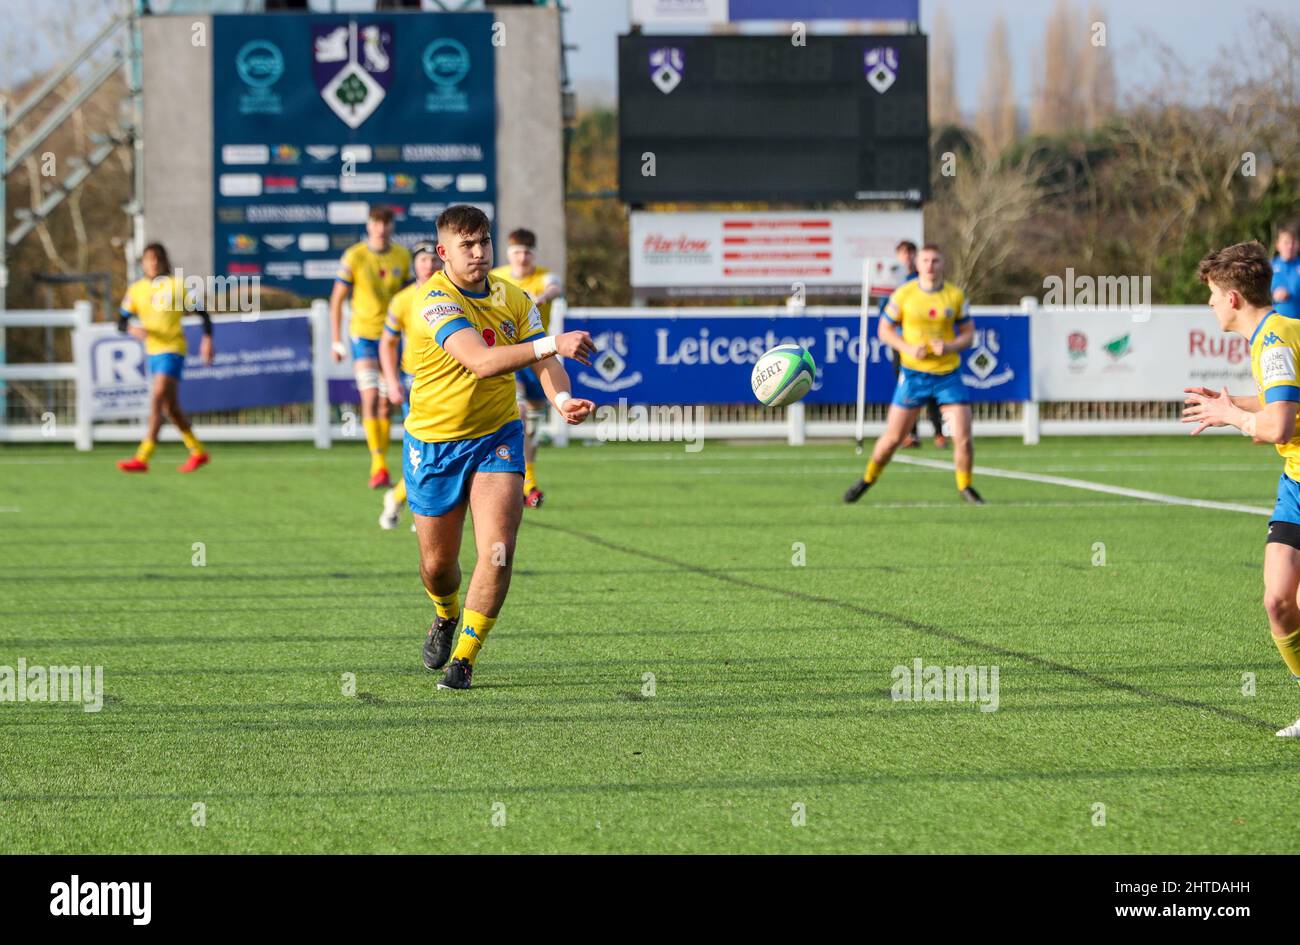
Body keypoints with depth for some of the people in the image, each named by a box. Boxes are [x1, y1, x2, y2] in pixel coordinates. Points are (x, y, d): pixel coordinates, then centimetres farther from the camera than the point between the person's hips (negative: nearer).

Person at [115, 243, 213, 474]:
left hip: (172, 351, -6)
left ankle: (142, 459, -23)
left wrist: (207, 339, -11)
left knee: (156, 400, -18)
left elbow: (202, 312, 0)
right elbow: (121, 322, 6)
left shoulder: (177, 286, -5)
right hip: (152, 351, 6)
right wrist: (132, 329, -15)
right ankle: (198, 452, 28)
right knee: (170, 407, 13)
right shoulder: (135, 290, 6)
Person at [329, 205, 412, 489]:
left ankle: (380, 469, 15)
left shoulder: (402, 257, 4)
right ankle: (378, 465, -20)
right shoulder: (354, 256, -5)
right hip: (363, 335, -3)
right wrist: (337, 341, -4)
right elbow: (337, 300, -1)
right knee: (370, 396, -17)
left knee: (386, 404, 6)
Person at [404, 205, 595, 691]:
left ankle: (464, 658, -5)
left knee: (497, 550, -16)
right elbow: (481, 361, -35)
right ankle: (446, 616, 46)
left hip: (497, 437, 3)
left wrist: (562, 399, -29)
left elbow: (543, 364, -6)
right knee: (438, 564, 9)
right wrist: (551, 343, -44)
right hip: (434, 444, -3)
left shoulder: (514, 299, -1)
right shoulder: (436, 302, -21)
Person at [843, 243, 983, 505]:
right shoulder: (903, 294, -4)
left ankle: (965, 486, 15)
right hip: (914, 373, -1)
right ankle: (868, 478, 27)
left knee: (963, 437, -8)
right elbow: (885, 330, 3)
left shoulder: (956, 296, -1)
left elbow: (968, 334, 6)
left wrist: (949, 346, -15)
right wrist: (908, 348, -14)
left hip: (948, 374, 1)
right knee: (893, 437, 2)